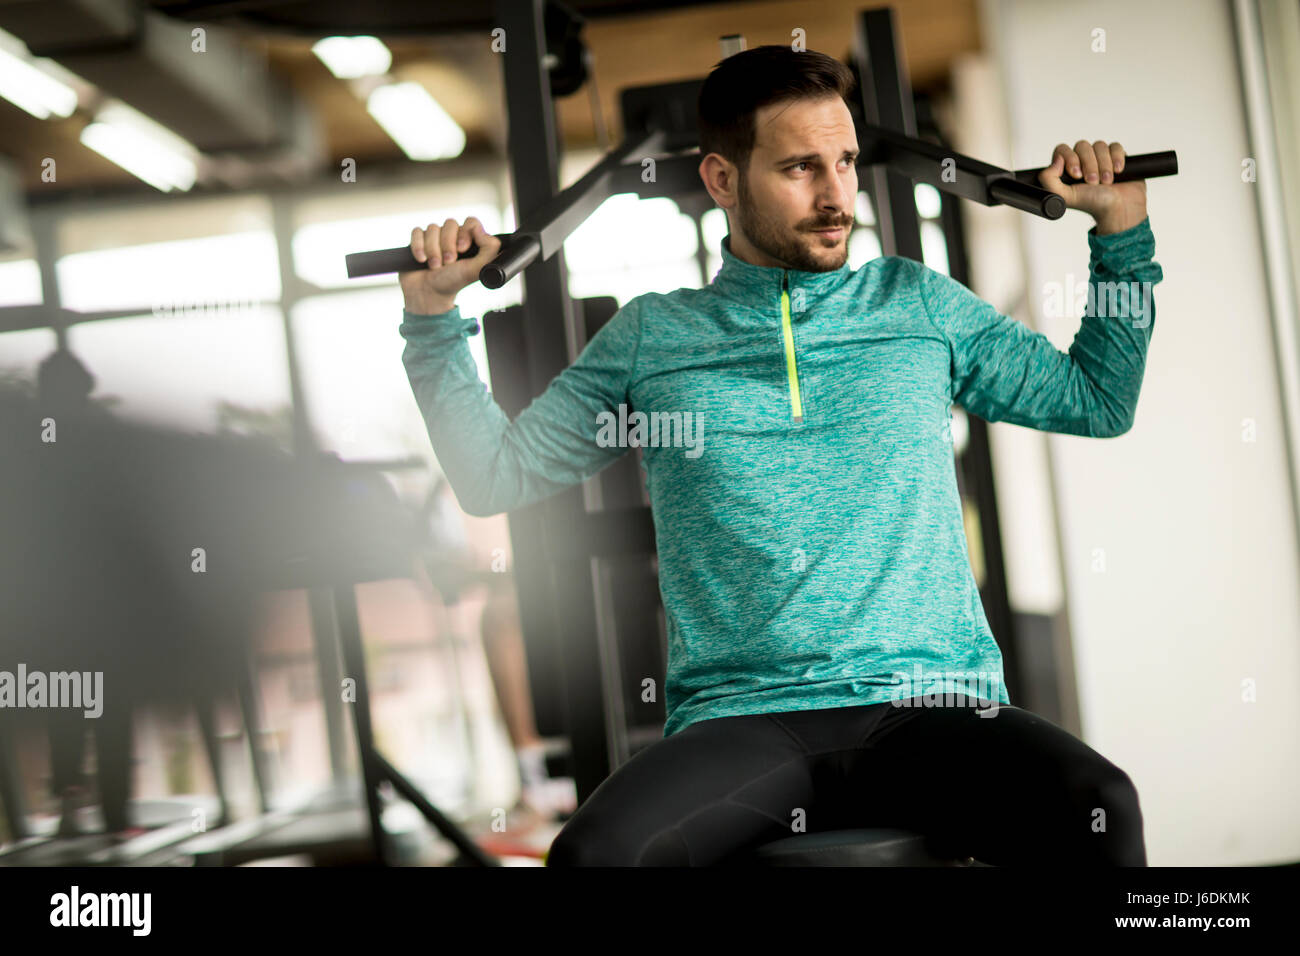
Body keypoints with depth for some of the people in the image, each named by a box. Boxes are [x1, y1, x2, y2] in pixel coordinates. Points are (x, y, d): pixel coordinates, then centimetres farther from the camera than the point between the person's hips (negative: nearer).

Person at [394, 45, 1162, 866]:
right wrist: (433, 316, 9)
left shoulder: (920, 303, 17)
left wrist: (1121, 228, 17)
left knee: (1097, 810, -31)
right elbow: (493, 477, 16)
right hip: (741, 718, -1)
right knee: (593, 854, -32)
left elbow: (1101, 402, 23)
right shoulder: (651, 337, 15)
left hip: (930, 704, 1)